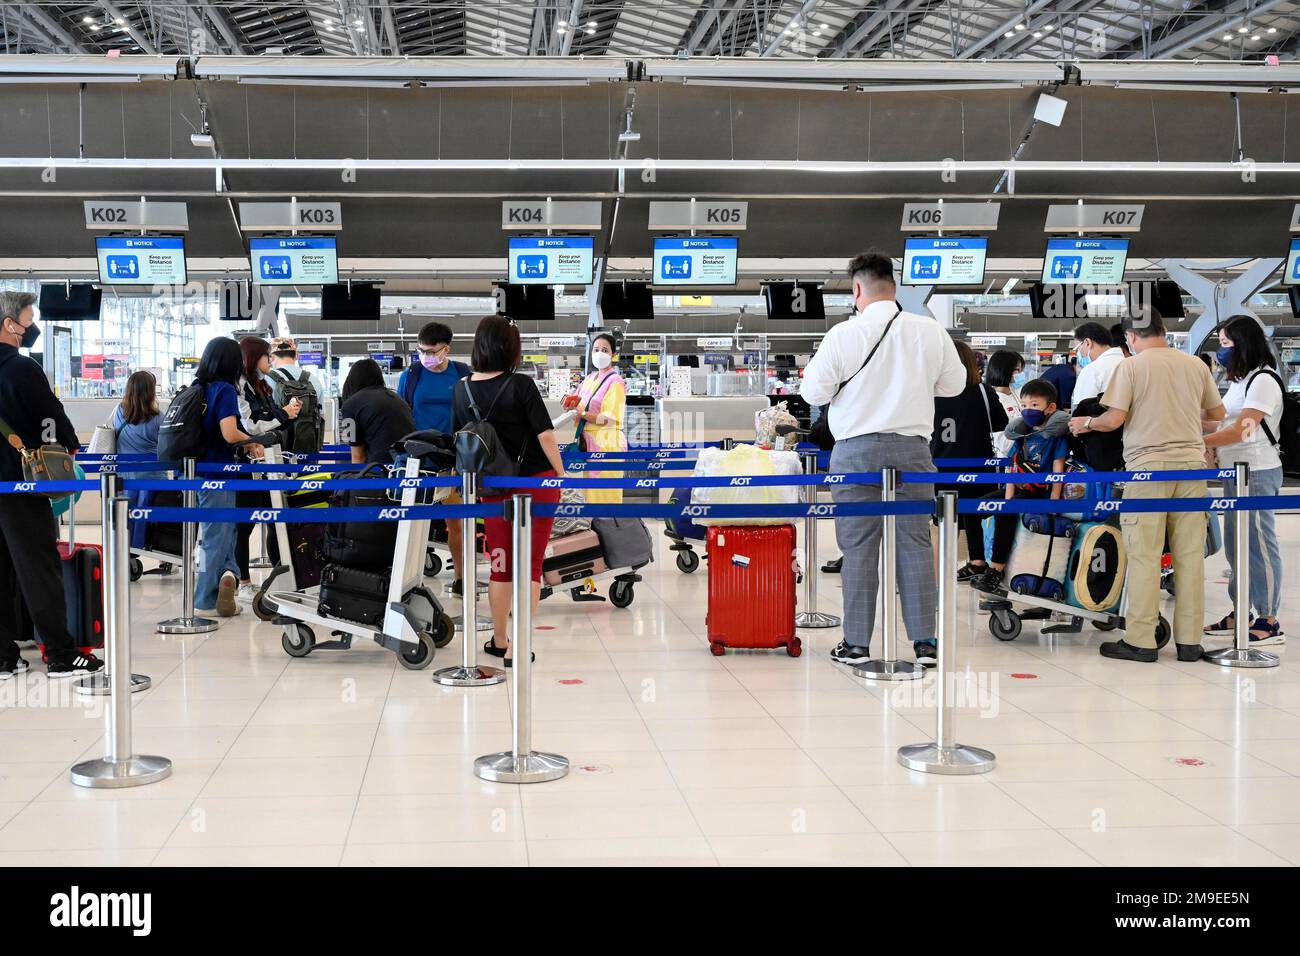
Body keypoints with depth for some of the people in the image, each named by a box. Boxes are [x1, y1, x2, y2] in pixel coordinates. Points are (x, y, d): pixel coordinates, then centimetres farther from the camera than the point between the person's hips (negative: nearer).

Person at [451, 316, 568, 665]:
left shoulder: (462, 390, -2)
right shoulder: (521, 385, -14)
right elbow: (545, 435, -13)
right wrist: (562, 473, 0)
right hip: (537, 483, -3)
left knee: (501, 564, 16)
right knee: (530, 565, 2)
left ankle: (499, 640, 27)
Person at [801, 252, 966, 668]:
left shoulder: (843, 334, -8)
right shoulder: (931, 331, 1)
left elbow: (814, 392, -2)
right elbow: (954, 384, 13)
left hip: (857, 449, -2)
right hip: (912, 449, 2)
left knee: (858, 546, 3)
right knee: (915, 542, 7)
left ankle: (856, 643, 6)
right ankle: (924, 641, 7)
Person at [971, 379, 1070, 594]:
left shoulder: (1057, 435, -6)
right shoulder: (1023, 434, 14)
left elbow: (1058, 472, -12)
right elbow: (1013, 469, 10)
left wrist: (1053, 504, -19)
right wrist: (1008, 499, -2)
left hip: (1042, 492, -8)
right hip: (1020, 489, 8)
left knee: (1005, 512, -30)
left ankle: (996, 569, -25)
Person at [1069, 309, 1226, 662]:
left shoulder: (1130, 366, -5)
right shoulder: (1195, 364, 8)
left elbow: (1114, 419, -8)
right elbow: (1217, 412, 19)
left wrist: (1086, 423, 11)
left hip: (1149, 467, -4)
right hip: (1192, 463, 4)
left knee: (1144, 556, -1)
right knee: (1190, 555, 6)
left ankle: (1140, 641, 1)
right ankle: (1189, 641, 9)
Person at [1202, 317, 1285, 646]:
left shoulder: (1263, 380, -13)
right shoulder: (1240, 381, 17)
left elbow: (1241, 430, -19)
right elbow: (1220, 420, 17)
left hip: (1256, 473, -10)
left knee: (1258, 543, -6)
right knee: (1236, 544, 12)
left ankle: (1268, 622, -2)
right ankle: (1240, 615, 20)